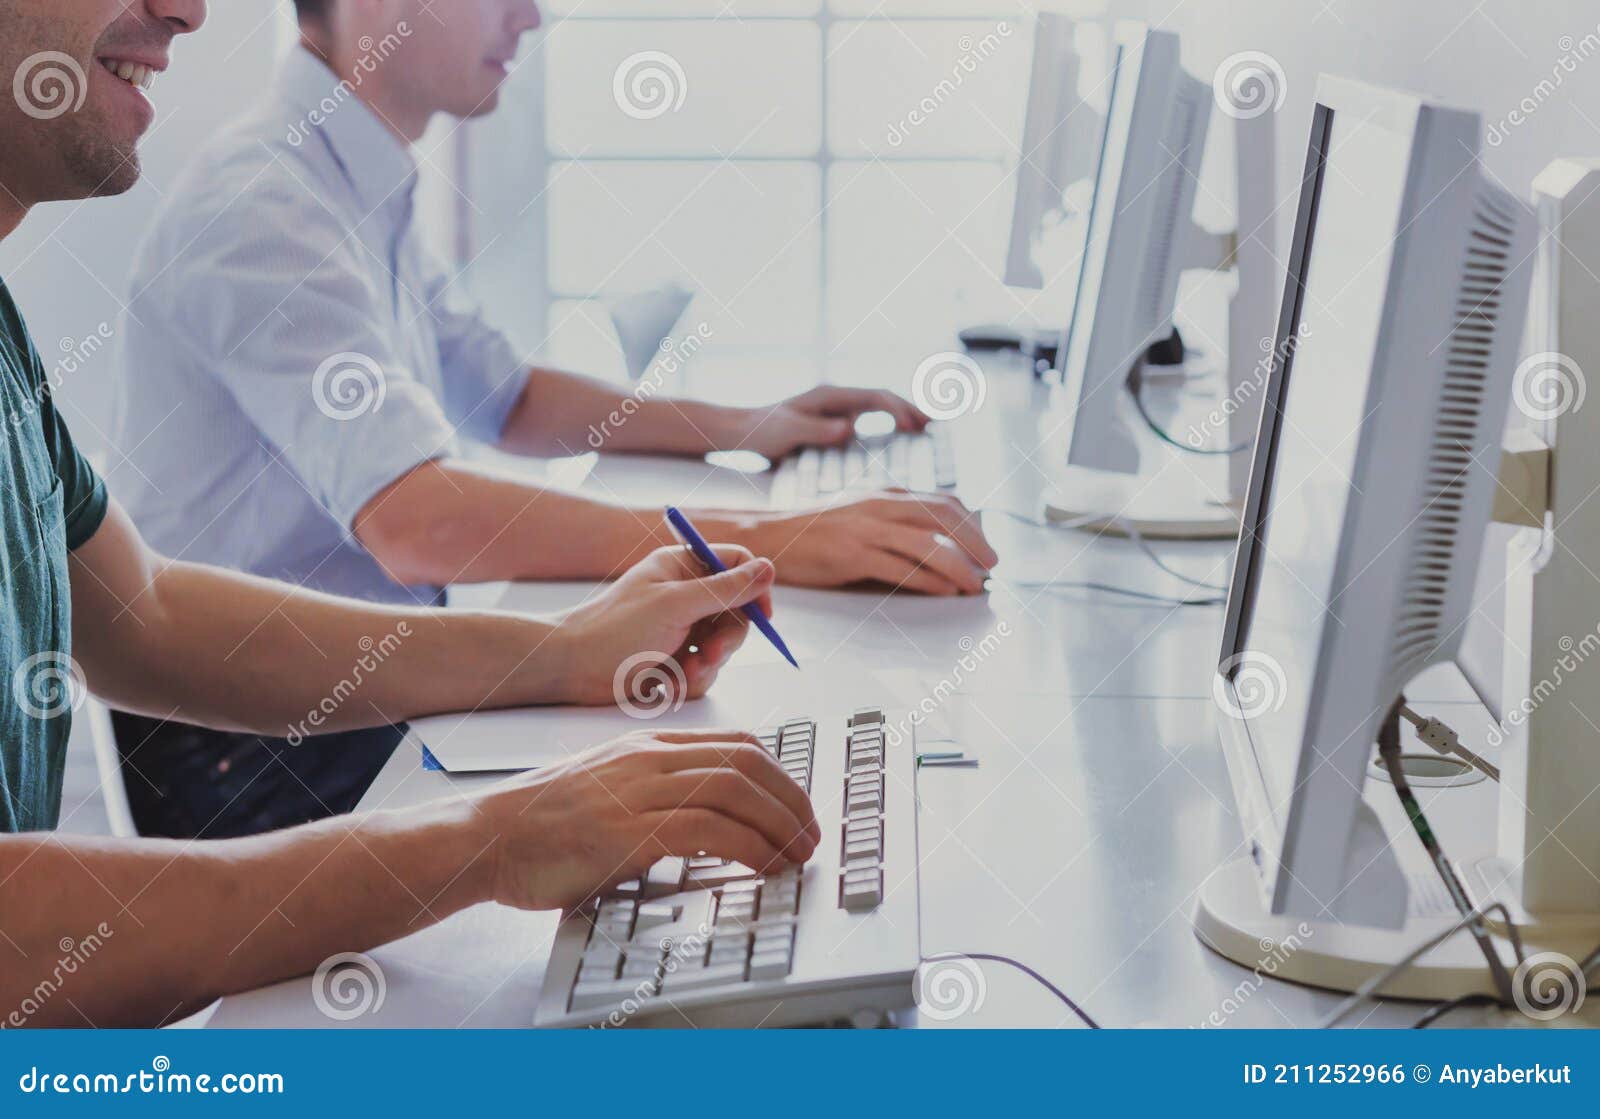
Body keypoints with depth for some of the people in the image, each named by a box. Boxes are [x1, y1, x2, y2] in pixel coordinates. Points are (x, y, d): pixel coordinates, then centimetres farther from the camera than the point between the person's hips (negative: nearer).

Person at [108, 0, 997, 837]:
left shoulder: (371, 197, 11)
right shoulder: (262, 205, -21)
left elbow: (507, 398, 25)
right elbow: (416, 520, -33)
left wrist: (740, 428, 11)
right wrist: (767, 544, -35)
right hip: (248, 759, -9)